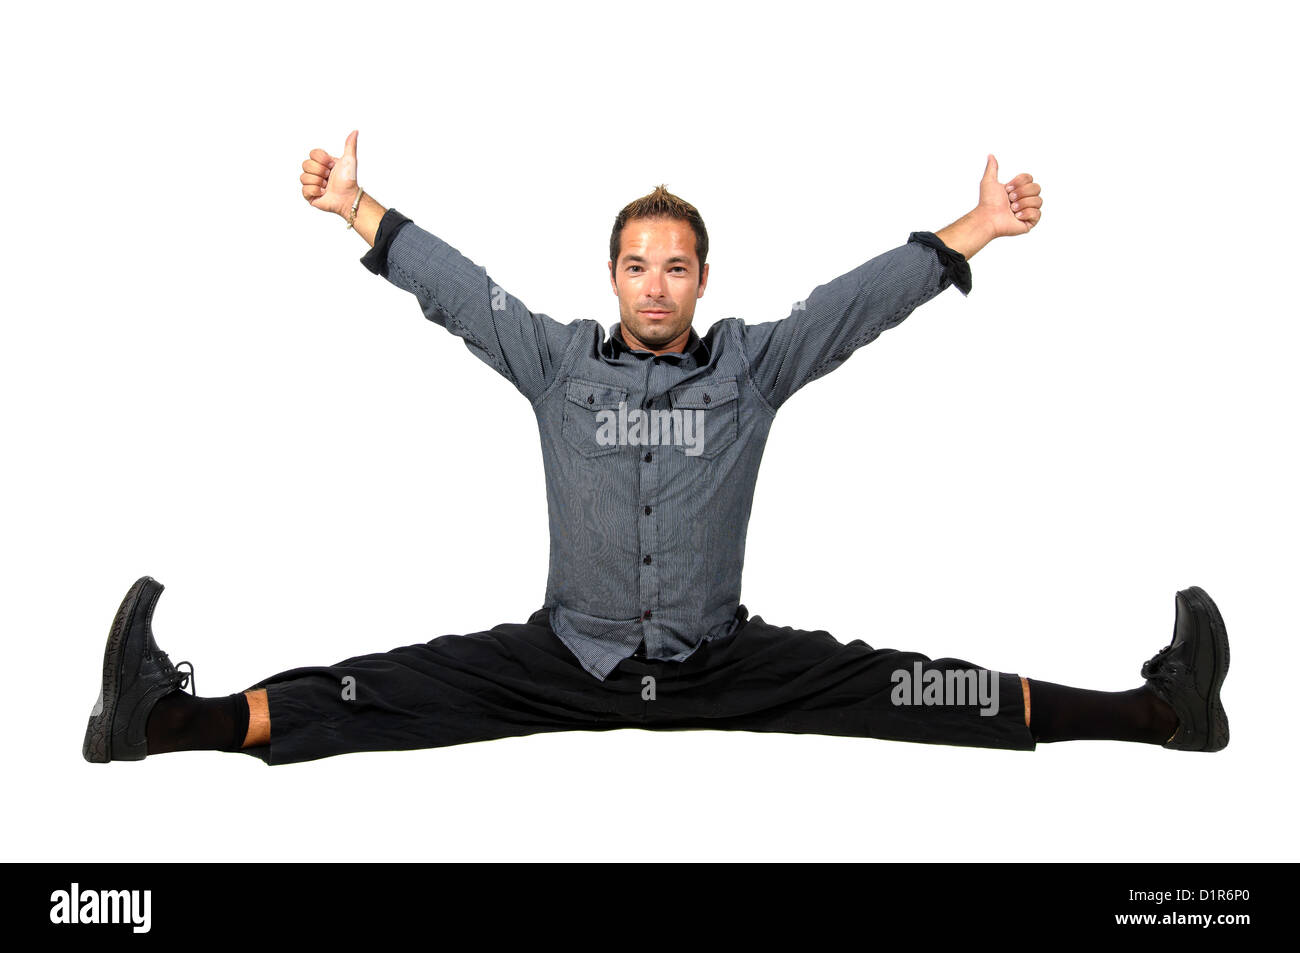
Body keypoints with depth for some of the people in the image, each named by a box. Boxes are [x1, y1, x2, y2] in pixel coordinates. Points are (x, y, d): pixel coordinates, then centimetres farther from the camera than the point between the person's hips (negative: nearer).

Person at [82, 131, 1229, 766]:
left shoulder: (754, 364, 2)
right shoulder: (557, 360, 3)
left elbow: (863, 301, -2)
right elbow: (454, 286, 2)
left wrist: (978, 228, -7)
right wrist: (353, 205, -3)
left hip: (722, 662, 0)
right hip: (569, 657, 1)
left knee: (889, 686, -15)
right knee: (403, 691, -17)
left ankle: (1153, 710, -19)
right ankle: (170, 719, -30)